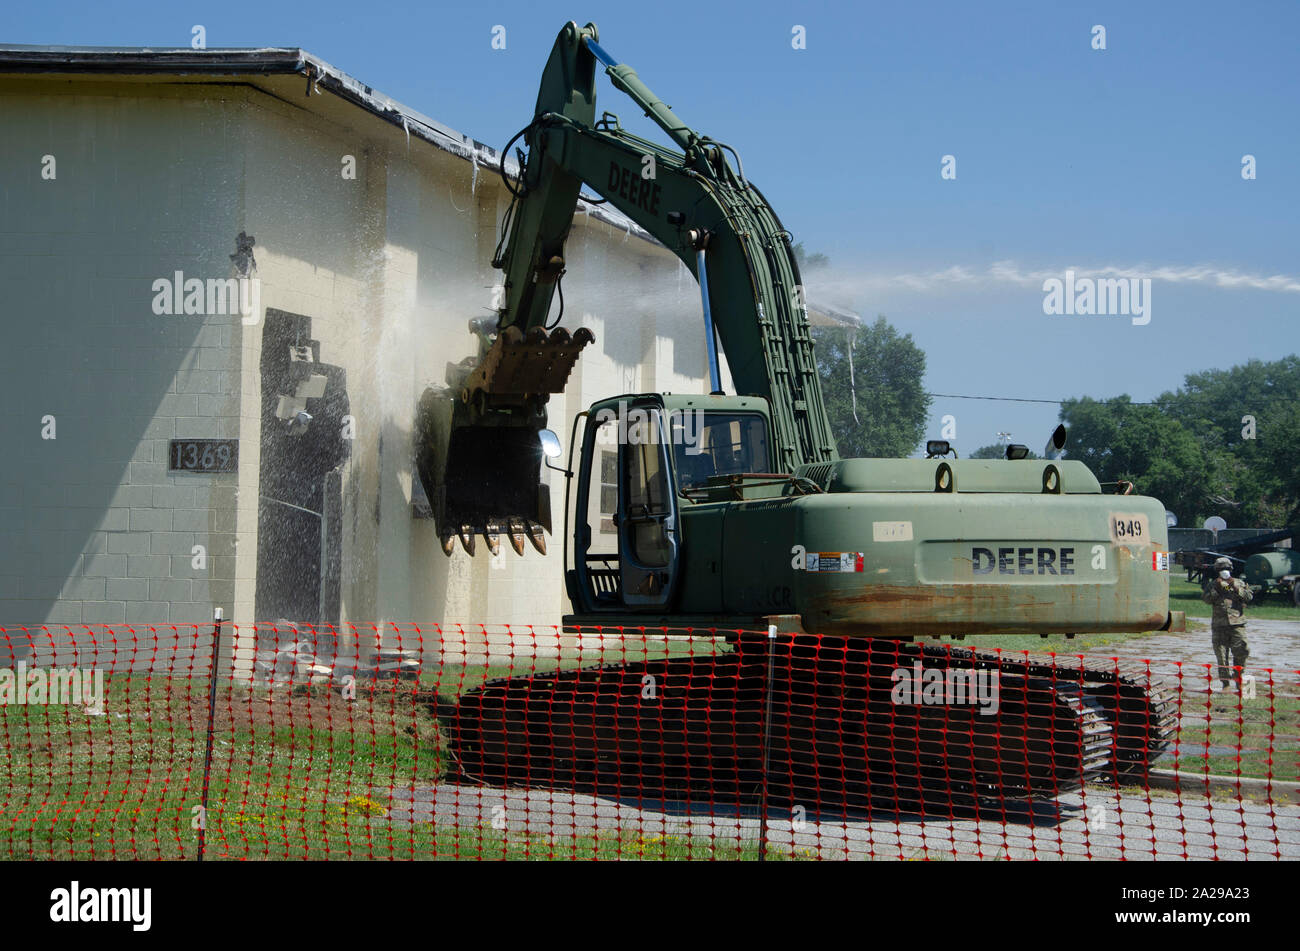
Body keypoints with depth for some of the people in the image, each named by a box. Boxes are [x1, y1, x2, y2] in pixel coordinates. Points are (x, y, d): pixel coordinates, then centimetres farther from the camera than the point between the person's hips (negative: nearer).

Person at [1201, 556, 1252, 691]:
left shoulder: (1239, 583, 12)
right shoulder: (1213, 584, 11)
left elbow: (1249, 597, -1)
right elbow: (1206, 599, -2)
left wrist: (1236, 587, -9)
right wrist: (1216, 588, -11)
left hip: (1237, 624, 0)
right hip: (1219, 626, 0)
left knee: (1241, 652, -7)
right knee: (1221, 655, 0)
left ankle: (1238, 677, 12)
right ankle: (1225, 683, 6)